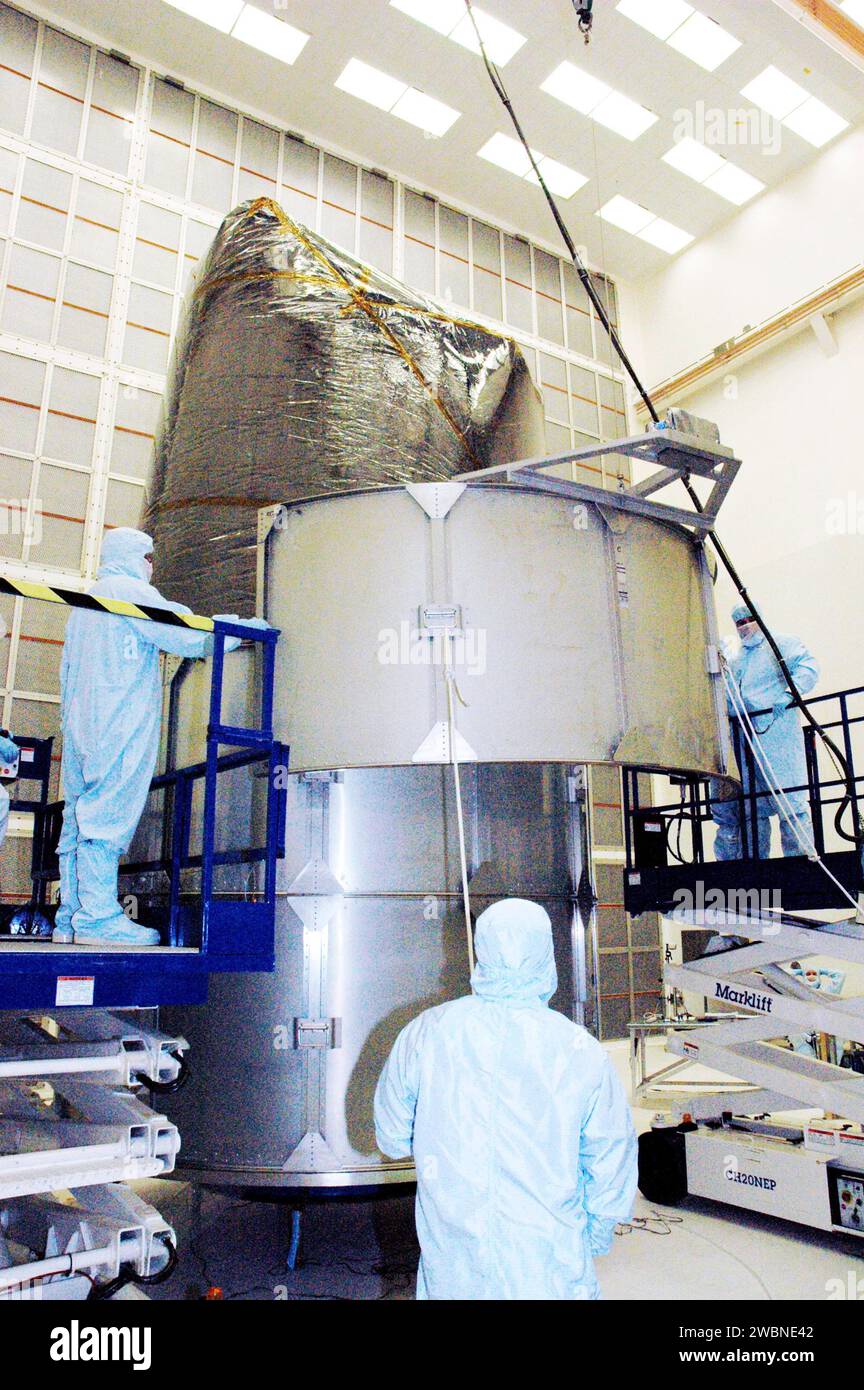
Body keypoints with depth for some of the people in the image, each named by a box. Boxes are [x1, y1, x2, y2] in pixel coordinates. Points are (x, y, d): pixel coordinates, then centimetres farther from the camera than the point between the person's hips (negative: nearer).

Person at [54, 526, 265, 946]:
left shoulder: (83, 607, 28)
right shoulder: (130, 590, 0)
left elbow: (66, 676, 28)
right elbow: (189, 636, -7)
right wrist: (240, 628, 6)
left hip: (82, 726, 9)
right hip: (119, 723, -9)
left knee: (80, 816, 5)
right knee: (107, 813, -13)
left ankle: (70, 918, 4)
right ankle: (98, 917, -16)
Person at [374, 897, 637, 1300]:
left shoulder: (425, 1032, -13)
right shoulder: (581, 1051, -15)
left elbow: (392, 1138, 1)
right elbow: (613, 1164, -4)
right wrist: (597, 1236, 14)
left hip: (451, 1267, 1)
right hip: (550, 1274, -1)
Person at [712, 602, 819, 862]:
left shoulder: (783, 645, 8)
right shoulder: (733, 660, 26)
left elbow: (808, 667, -8)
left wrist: (787, 696, -21)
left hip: (776, 733, -6)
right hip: (741, 738, 6)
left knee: (790, 801, -10)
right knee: (751, 808, 5)